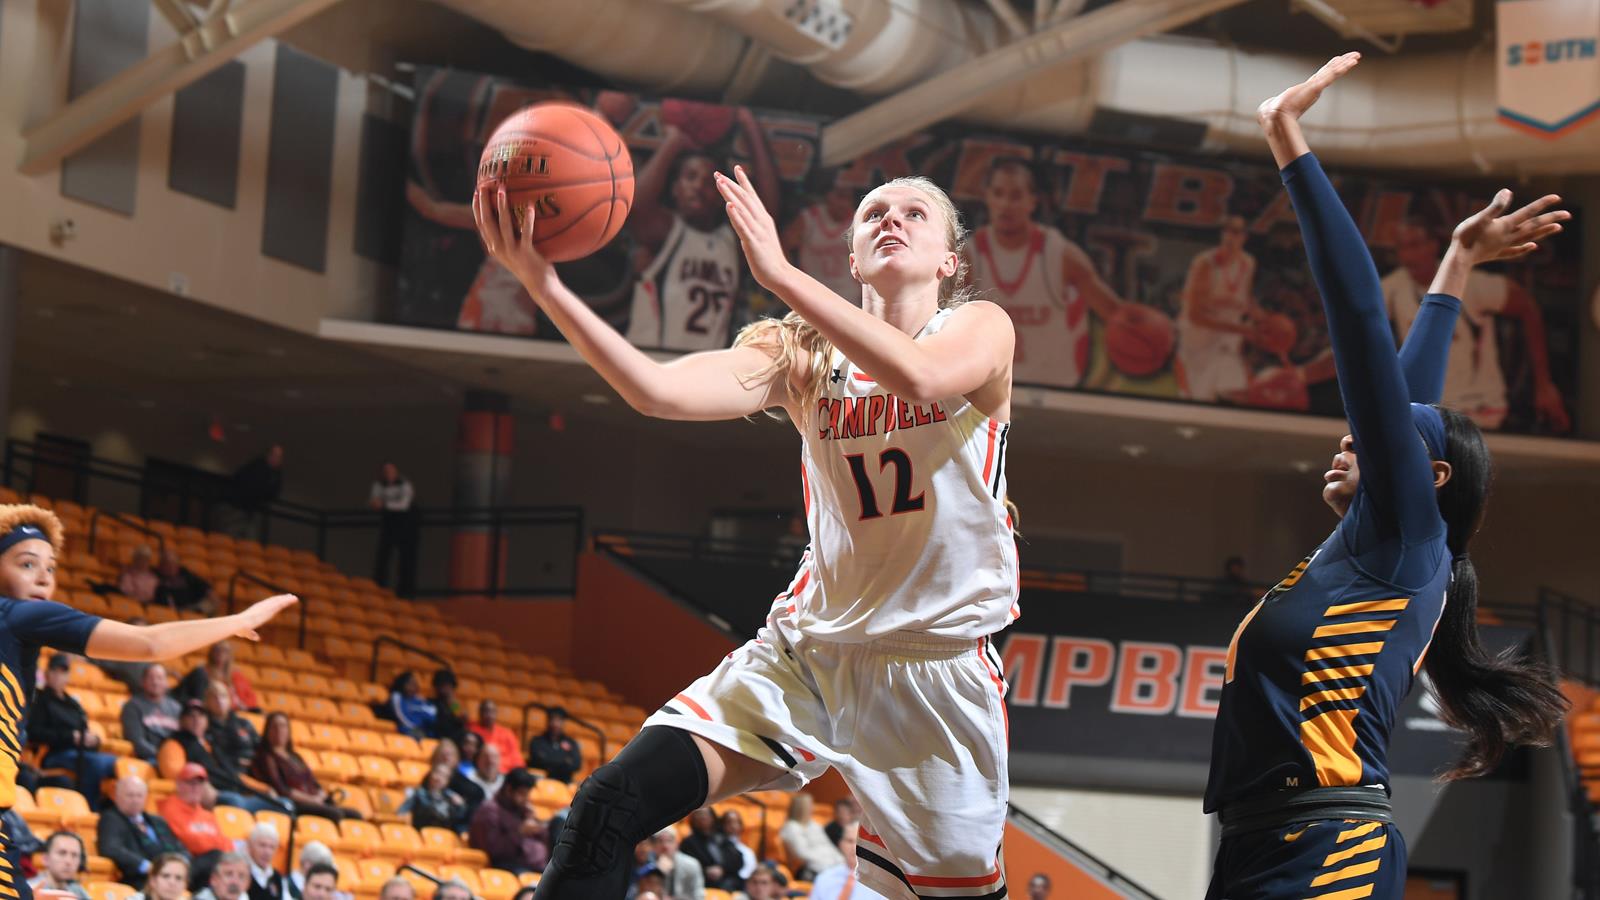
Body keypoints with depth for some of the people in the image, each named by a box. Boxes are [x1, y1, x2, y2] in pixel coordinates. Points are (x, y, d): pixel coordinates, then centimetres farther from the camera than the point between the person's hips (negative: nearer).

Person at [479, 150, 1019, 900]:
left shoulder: (981, 329, -2)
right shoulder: (801, 353, 4)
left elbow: (921, 377, -28)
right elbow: (659, 391, -13)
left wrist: (779, 272, -31)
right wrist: (542, 283, -26)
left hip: (937, 666, -2)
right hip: (808, 648, 2)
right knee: (609, 807, -16)